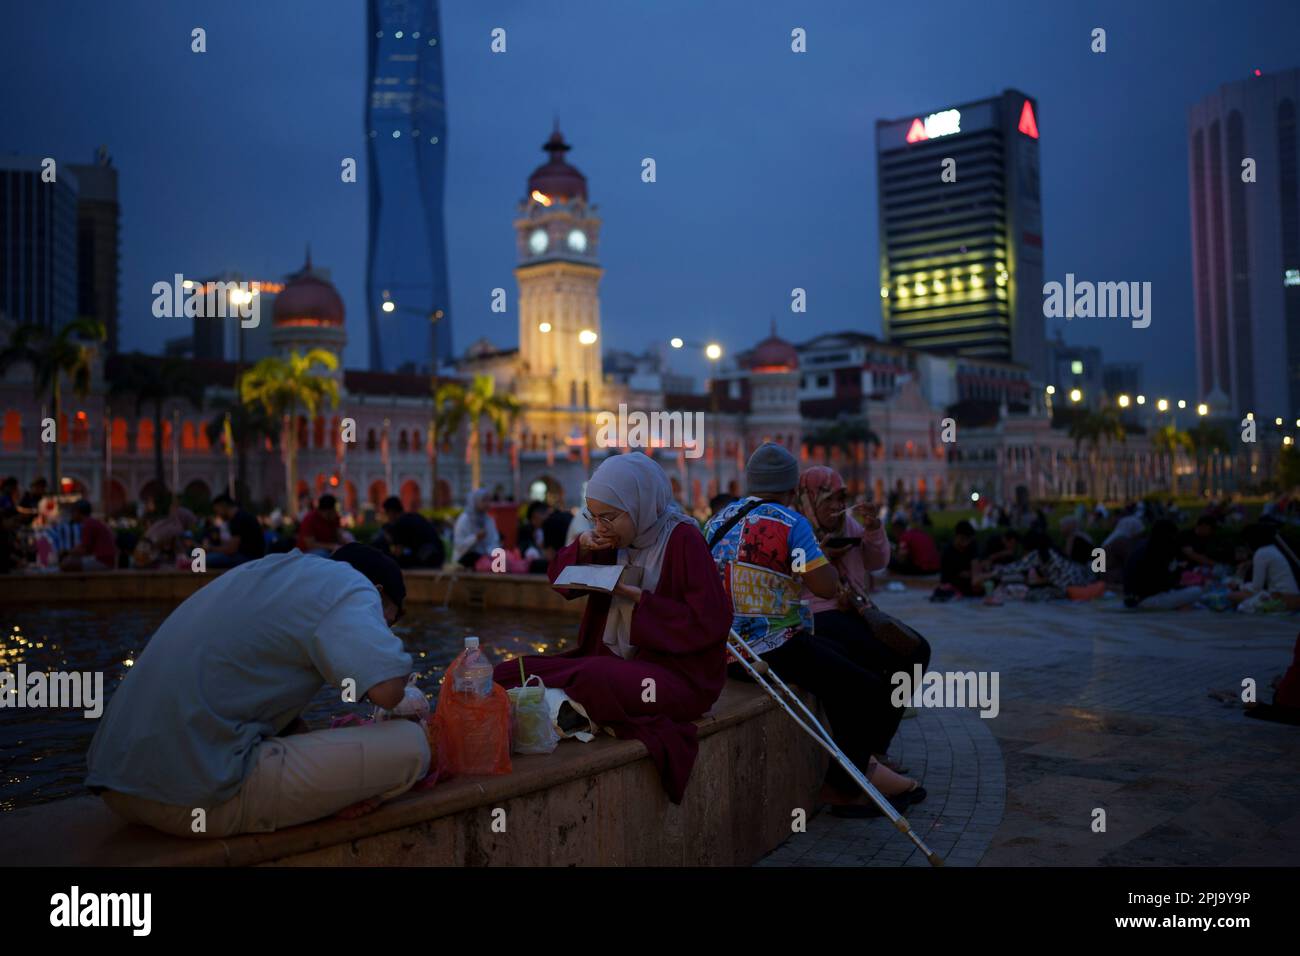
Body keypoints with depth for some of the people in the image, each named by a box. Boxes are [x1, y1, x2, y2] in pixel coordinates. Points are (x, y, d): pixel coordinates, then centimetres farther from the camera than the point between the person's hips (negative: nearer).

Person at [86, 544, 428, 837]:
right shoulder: (347, 585, -3)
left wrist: (340, 775, 19)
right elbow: (388, 690, -19)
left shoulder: (267, 572, 23)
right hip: (199, 796, -9)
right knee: (411, 746, -6)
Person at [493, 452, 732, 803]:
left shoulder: (682, 539, -11)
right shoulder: (616, 538, 9)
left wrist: (640, 600, -19)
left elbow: (710, 622, -16)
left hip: (677, 674, -7)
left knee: (593, 678, -39)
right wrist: (581, 548, -3)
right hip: (614, 661, 7)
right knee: (509, 673, -8)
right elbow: (560, 582, 18)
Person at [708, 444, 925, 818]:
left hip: (728, 644, 9)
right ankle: (840, 786, 13)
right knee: (872, 693, 1)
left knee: (844, 662, 25)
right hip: (773, 649, -9)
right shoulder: (789, 522, -13)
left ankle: (857, 766, 30)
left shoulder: (719, 518, 11)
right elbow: (828, 587, -15)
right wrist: (817, 548, 2)